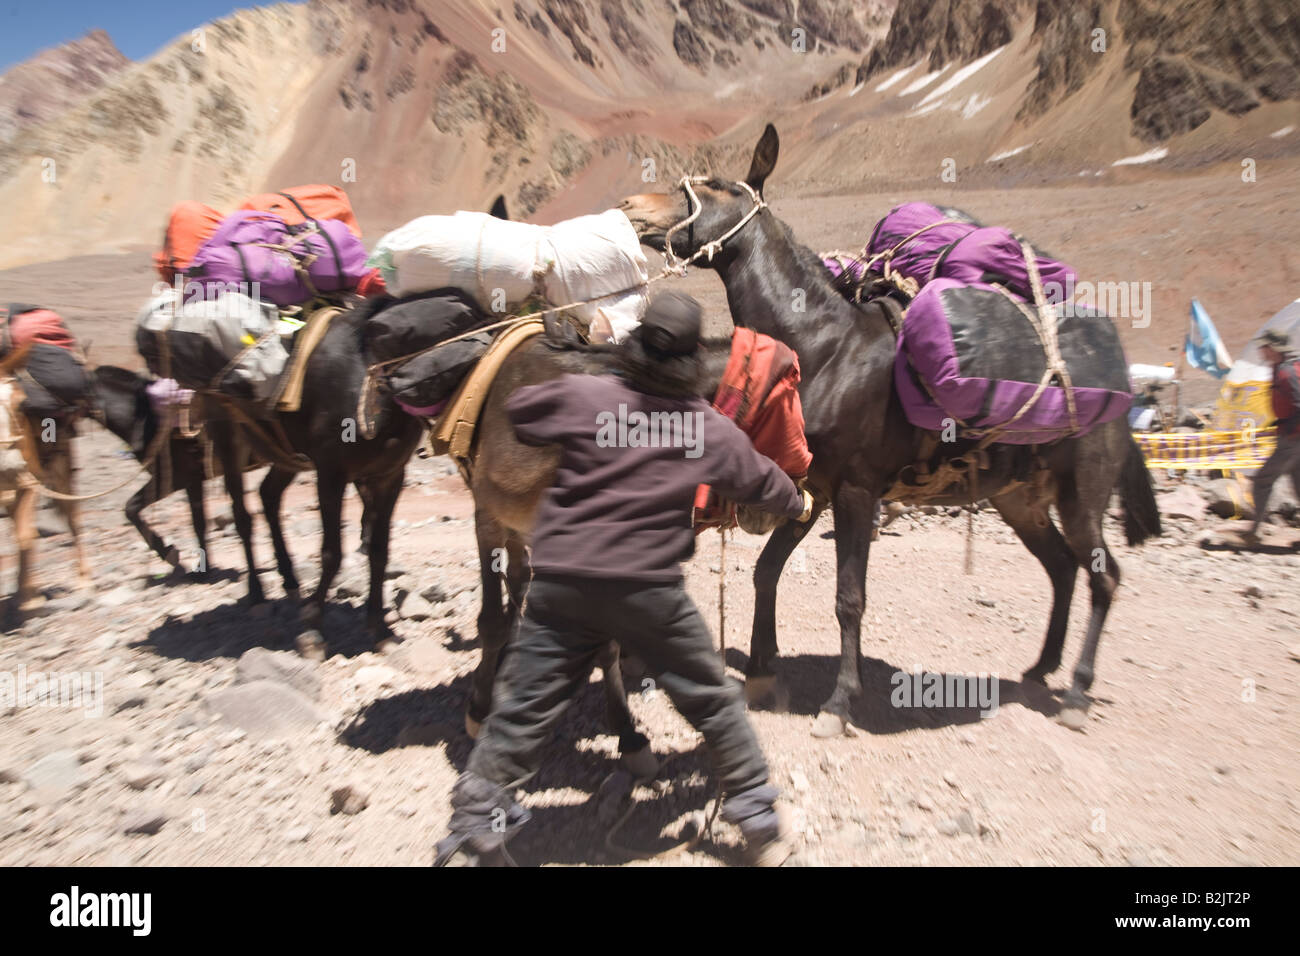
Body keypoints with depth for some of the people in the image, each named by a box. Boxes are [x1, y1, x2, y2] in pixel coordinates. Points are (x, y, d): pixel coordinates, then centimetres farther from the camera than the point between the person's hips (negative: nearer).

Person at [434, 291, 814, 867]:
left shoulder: (582, 396, -2)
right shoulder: (711, 428, 3)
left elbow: (518, 412, 12)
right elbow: (759, 480, 17)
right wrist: (799, 503, 38)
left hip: (559, 582, 1)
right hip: (648, 589, 0)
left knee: (524, 704, 13)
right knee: (712, 700, 15)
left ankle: (477, 821, 21)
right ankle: (758, 820, 27)